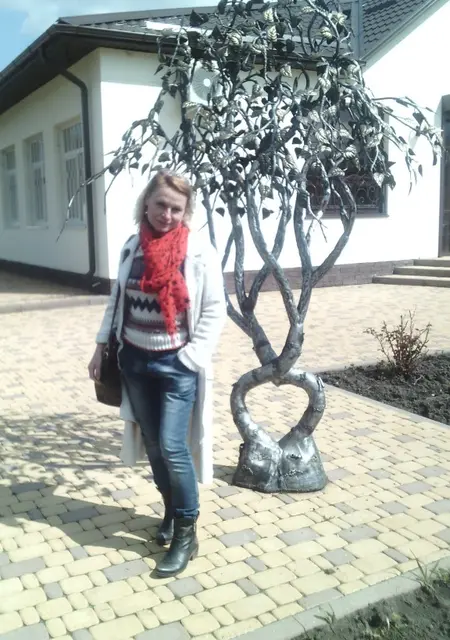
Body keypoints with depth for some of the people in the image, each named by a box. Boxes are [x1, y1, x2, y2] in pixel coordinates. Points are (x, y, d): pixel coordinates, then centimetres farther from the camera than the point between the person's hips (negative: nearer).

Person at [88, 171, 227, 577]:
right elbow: (116, 301, 12)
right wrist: (101, 346, 8)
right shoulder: (132, 248, 2)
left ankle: (187, 534, 10)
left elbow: (214, 311, -9)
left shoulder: (199, 251, -11)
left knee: (173, 447, -6)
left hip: (177, 365, -4)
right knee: (153, 445, 14)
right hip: (135, 362, 5)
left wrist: (190, 358, -14)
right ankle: (171, 511, 35)